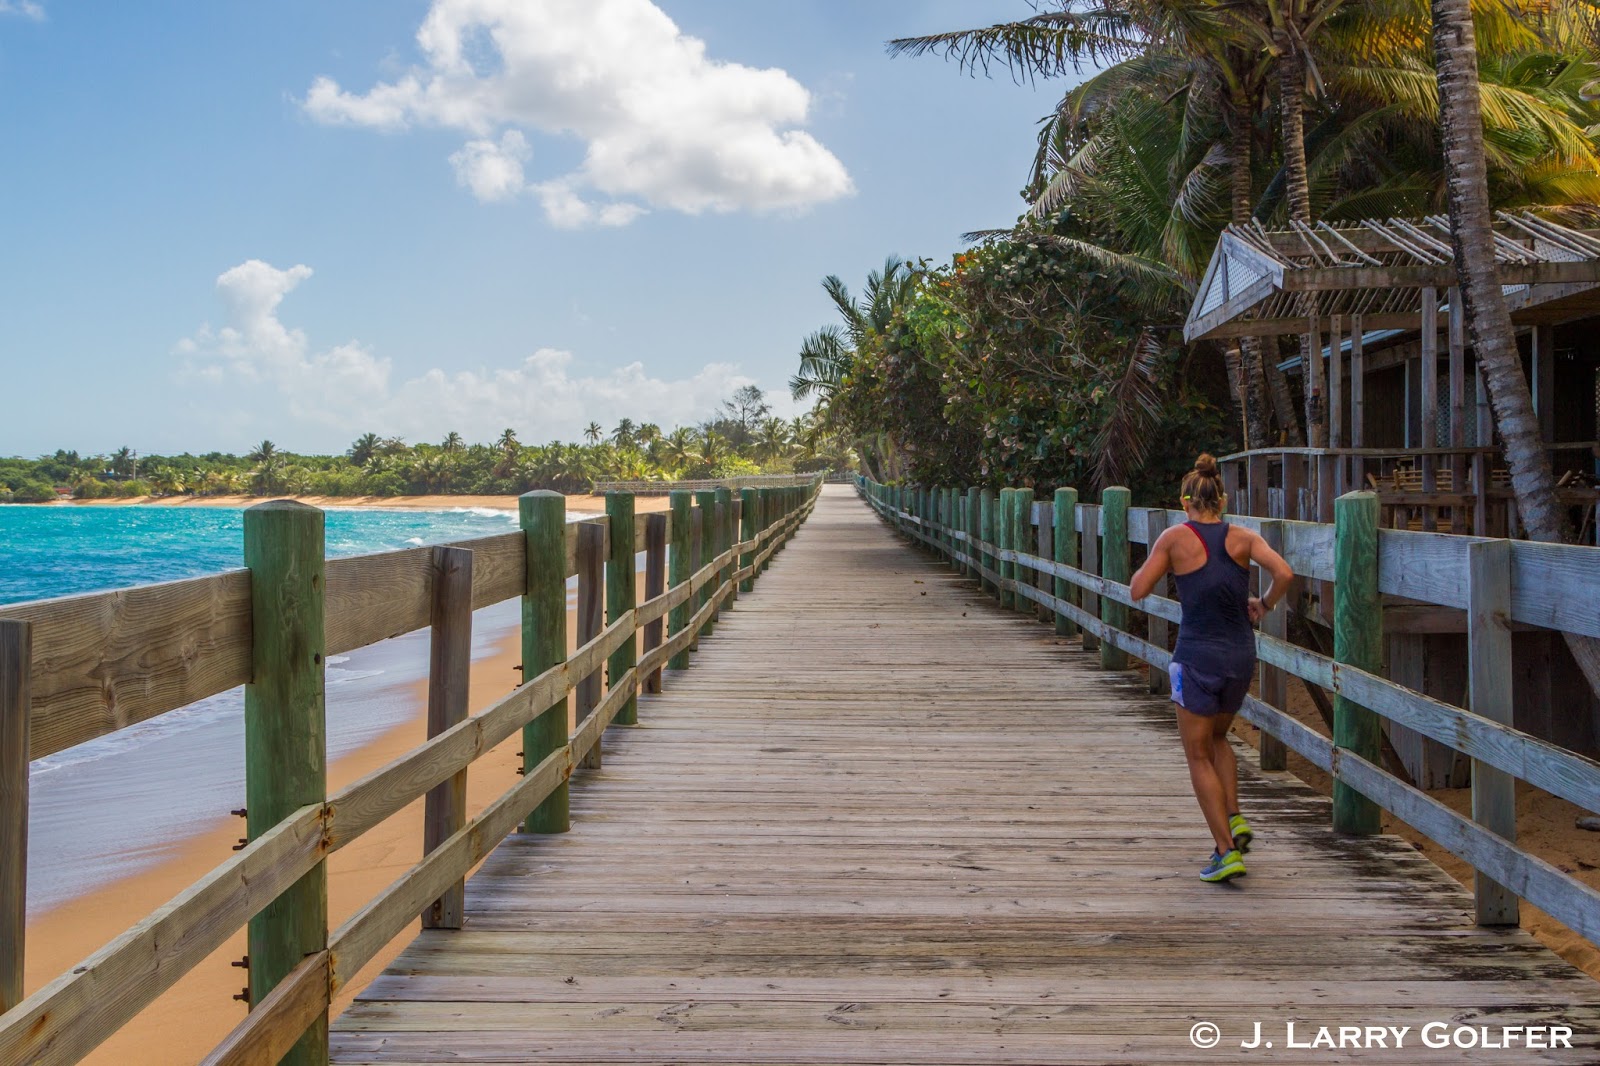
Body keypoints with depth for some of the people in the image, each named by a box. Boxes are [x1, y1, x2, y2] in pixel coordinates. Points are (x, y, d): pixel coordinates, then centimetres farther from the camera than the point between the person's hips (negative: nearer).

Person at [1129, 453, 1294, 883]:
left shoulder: (1175, 537, -6)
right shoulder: (1243, 537, 2)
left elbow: (1138, 591, -4)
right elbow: (1284, 574, -12)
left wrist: (1156, 558, 14)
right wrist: (1263, 604, 7)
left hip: (1197, 657, -4)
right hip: (1241, 654, 4)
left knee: (1199, 757, 6)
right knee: (1216, 738, 28)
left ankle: (1227, 851, 0)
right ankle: (1234, 820, 14)